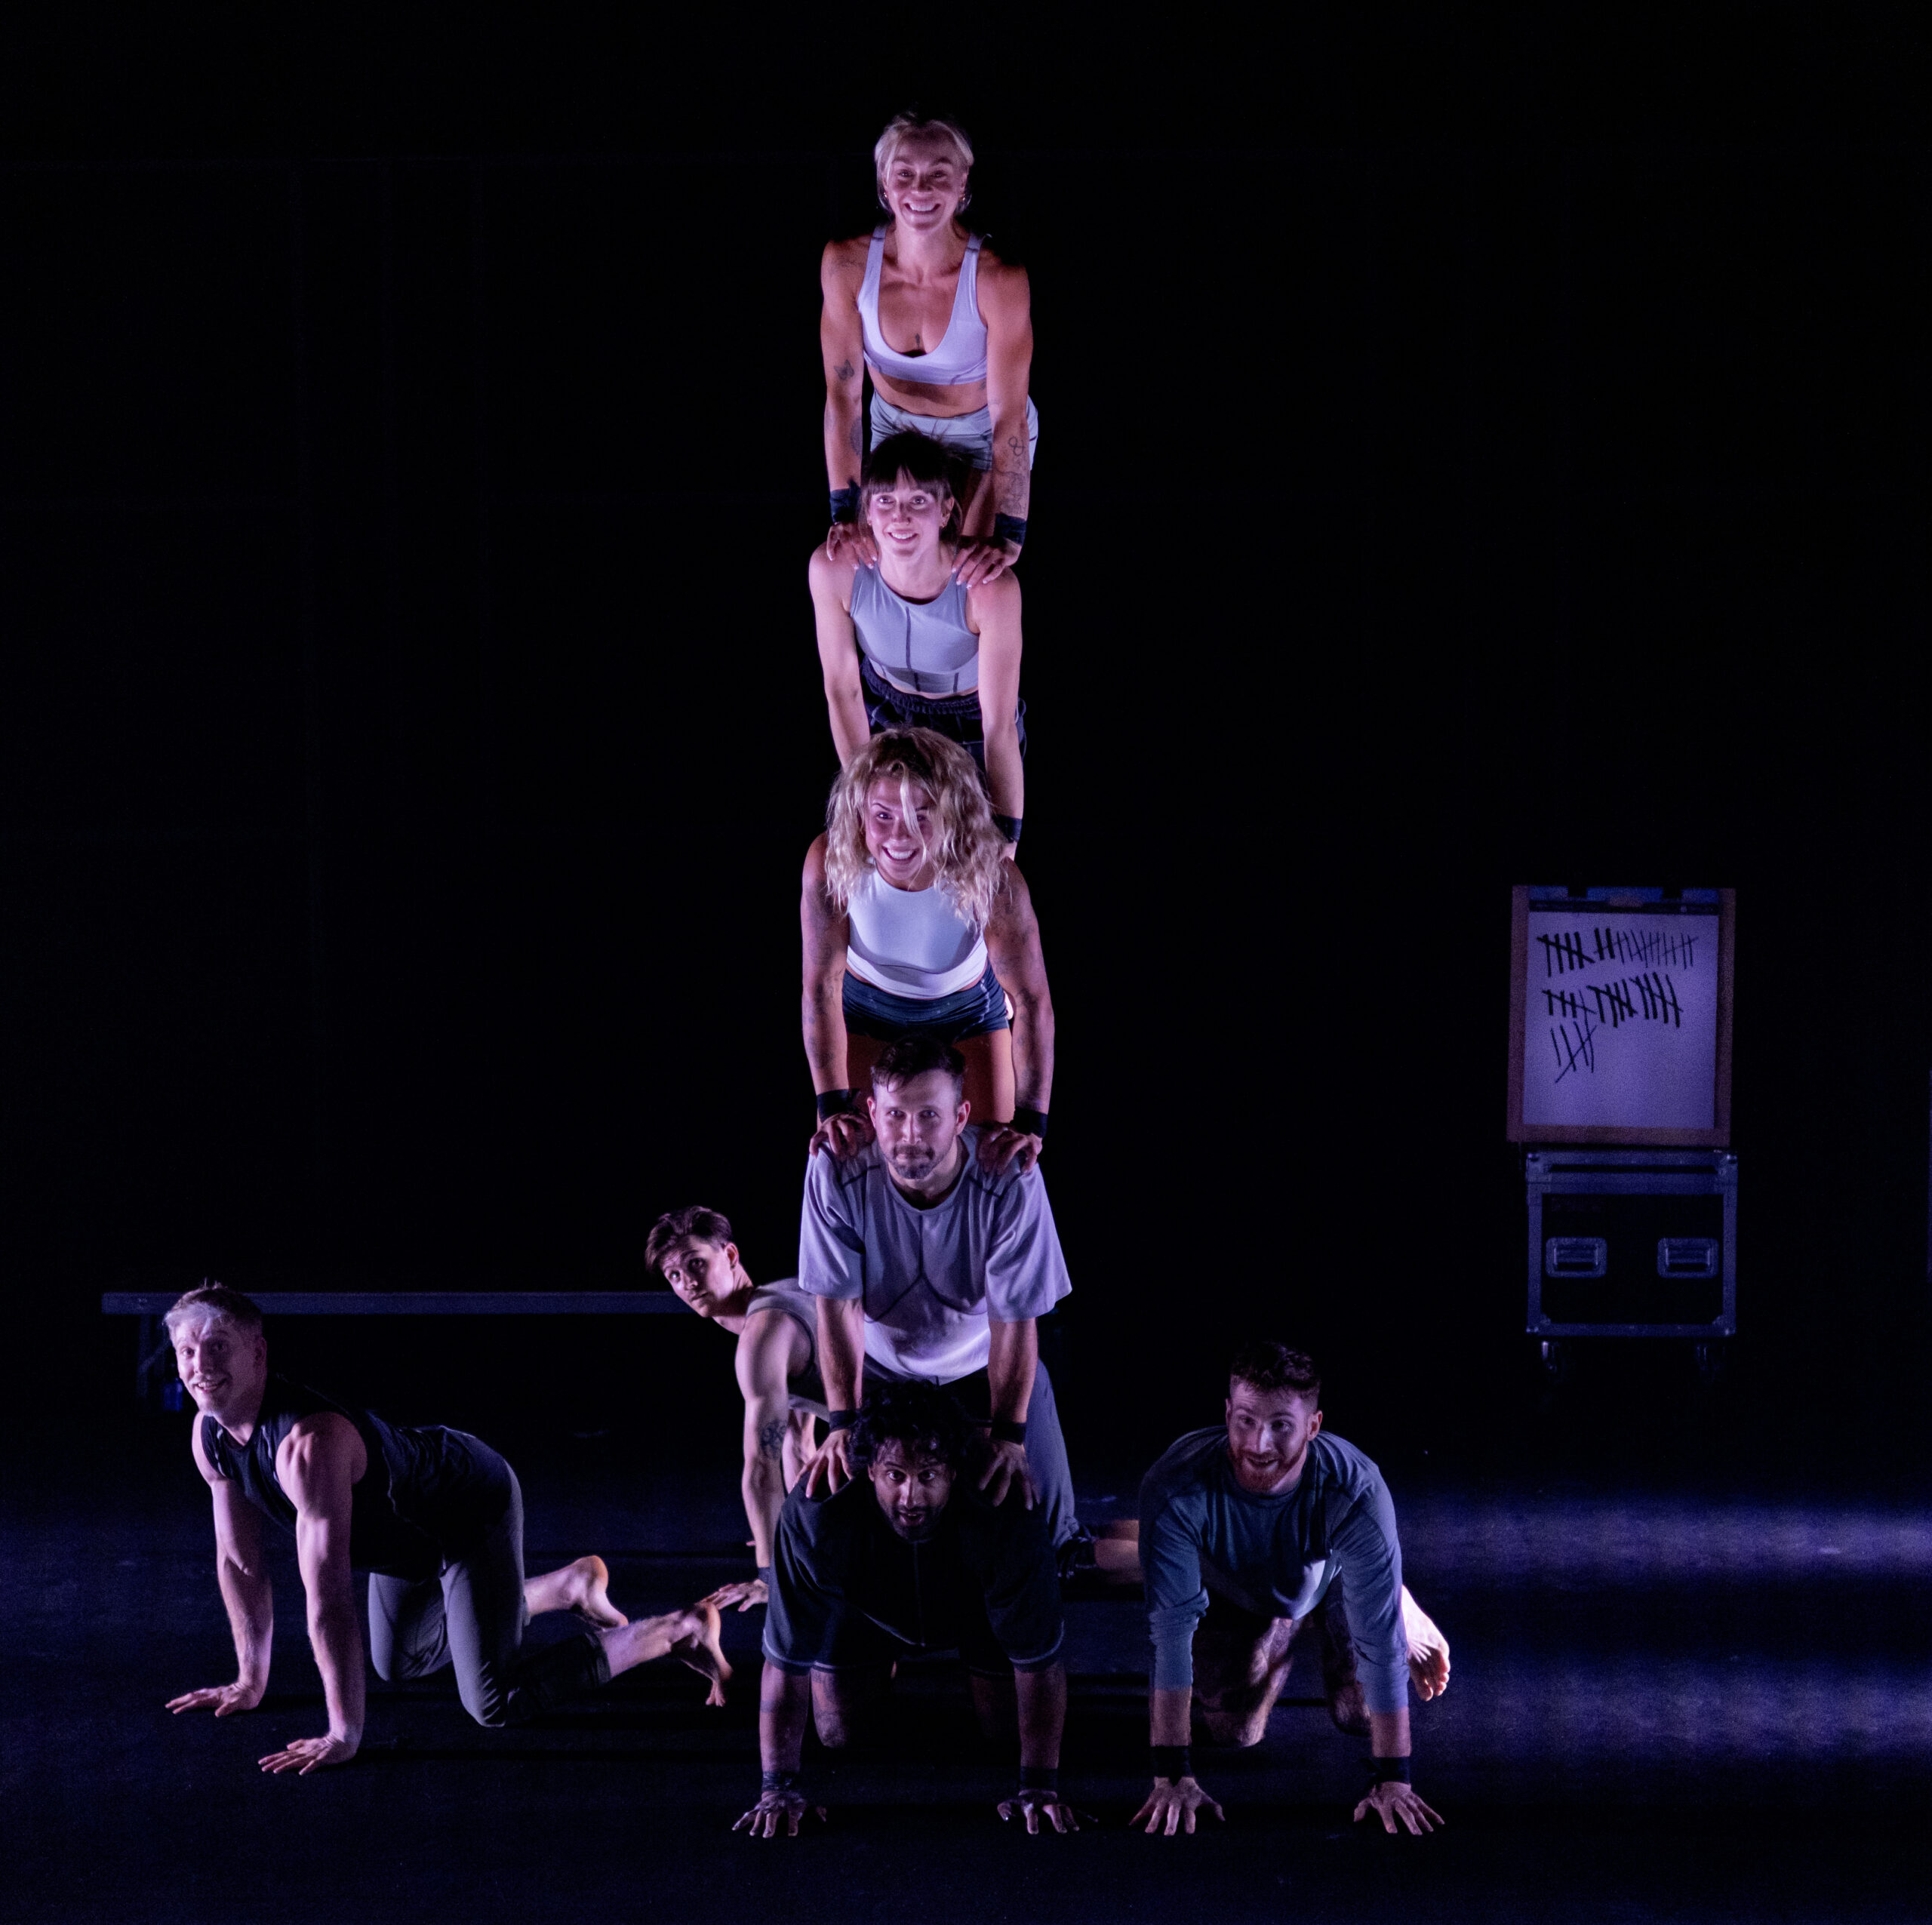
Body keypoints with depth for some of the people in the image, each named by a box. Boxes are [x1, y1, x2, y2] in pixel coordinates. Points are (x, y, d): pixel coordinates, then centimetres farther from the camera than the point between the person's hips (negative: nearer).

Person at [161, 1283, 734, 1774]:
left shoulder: (309, 1443, -40)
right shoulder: (209, 1435, -13)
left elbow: (328, 1597, -39)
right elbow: (238, 1559, 2)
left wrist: (343, 1734, -36)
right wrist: (251, 1680, 6)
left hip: (472, 1505, -9)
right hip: (409, 1532, 9)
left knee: (494, 1703, -17)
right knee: (398, 1665, 27)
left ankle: (679, 1631, -2)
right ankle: (570, 1585, 41)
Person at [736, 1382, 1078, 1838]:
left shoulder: (1006, 1522, -44)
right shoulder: (815, 1518, -43)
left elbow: (1038, 1660, -33)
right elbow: (787, 1661, -34)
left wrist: (1039, 1785, -33)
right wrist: (779, 1787, -34)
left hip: (978, 1607, 0)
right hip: (869, 1609, 1)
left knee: (1005, 1729, -3)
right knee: (837, 1733, -1)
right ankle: (885, 1664, 31)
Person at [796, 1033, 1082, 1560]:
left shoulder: (1010, 1180, -31)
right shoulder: (836, 1172, -28)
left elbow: (1014, 1319, -26)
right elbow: (838, 1303, -23)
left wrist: (1008, 1433, -36)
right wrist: (843, 1423, -31)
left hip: (985, 1364, -1)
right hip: (879, 1364, 1)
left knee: (1042, 1520, -7)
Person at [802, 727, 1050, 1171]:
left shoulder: (991, 879, -38)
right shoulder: (831, 863, -36)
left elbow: (1031, 999, -32)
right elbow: (821, 987, -29)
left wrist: (1028, 1123, -40)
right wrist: (833, 1108, -35)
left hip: (968, 1011, 0)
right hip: (865, 1004, 1)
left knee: (996, 1158, 2)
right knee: (841, 1150, 1)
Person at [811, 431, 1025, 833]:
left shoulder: (989, 588, -38)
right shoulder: (834, 569, -31)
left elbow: (999, 728, -30)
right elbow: (841, 688, -16)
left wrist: (1006, 837, -25)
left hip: (969, 716, -2)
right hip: (882, 707, 2)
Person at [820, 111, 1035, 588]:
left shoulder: (998, 279, -34)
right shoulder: (847, 263, -26)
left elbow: (1009, 417, -33)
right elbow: (842, 392, -24)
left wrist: (1008, 535, -40)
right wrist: (846, 510, -31)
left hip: (982, 434, -2)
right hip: (894, 424, 2)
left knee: (977, 573, 6)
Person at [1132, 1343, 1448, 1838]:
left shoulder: (1355, 1491, -42)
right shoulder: (1176, 1490, -42)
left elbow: (1380, 1639, -37)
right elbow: (1171, 1629, -38)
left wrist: (1393, 1779, -36)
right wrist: (1172, 1774, -39)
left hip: (1333, 1586, -1)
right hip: (1235, 1594, 1)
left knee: (1362, 1716, -6)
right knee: (1231, 1732, 0)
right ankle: (1284, 1641, 31)